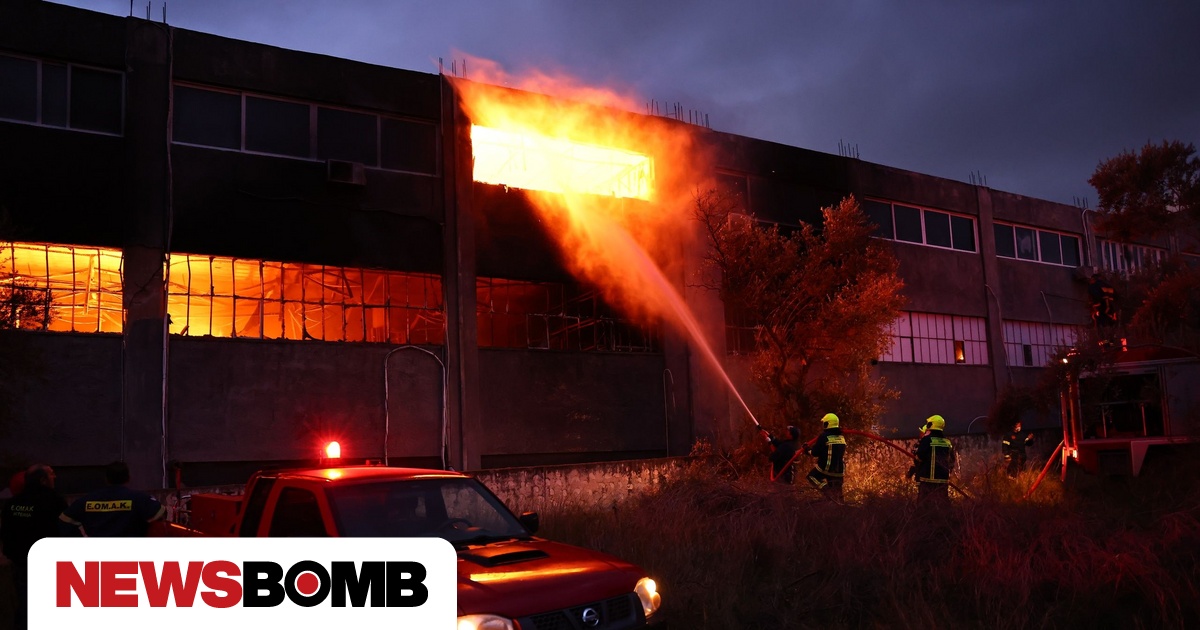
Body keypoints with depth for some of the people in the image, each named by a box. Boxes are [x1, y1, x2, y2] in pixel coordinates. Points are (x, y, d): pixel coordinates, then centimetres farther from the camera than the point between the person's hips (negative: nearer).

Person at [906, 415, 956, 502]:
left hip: (927, 480, -6)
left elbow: (918, 459, -11)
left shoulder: (926, 440, -8)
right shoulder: (947, 443, 10)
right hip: (943, 480, 6)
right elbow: (951, 462, 18)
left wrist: (911, 472, 5)